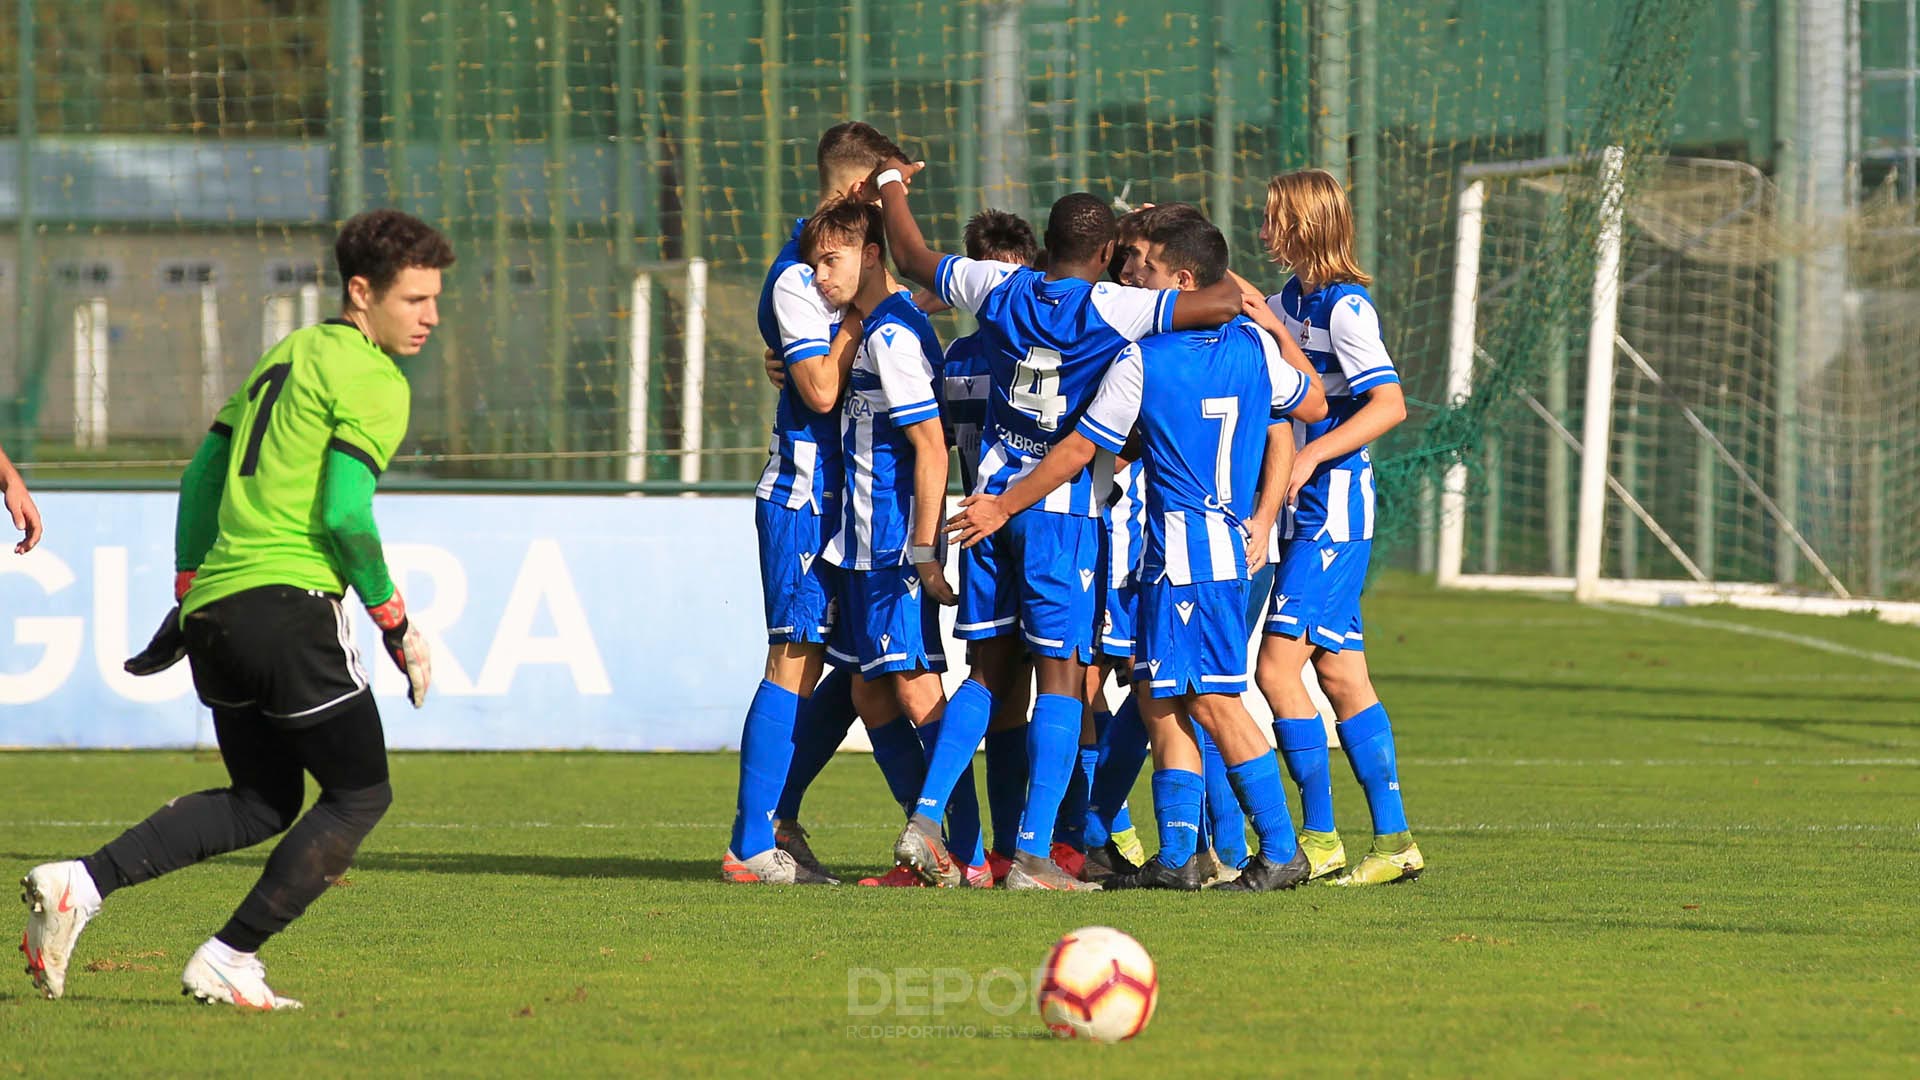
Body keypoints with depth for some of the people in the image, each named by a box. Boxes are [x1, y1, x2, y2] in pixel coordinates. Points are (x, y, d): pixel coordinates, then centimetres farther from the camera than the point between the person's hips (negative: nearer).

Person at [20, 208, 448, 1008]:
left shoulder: (285, 357, 21)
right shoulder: (373, 381, -5)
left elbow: (201, 476, 23)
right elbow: (344, 515, -16)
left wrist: (188, 596, 26)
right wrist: (396, 626, -7)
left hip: (214, 609, 9)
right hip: (291, 603, -9)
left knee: (262, 802, 19)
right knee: (360, 793, 4)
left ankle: (80, 885, 1)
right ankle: (229, 960, -3)